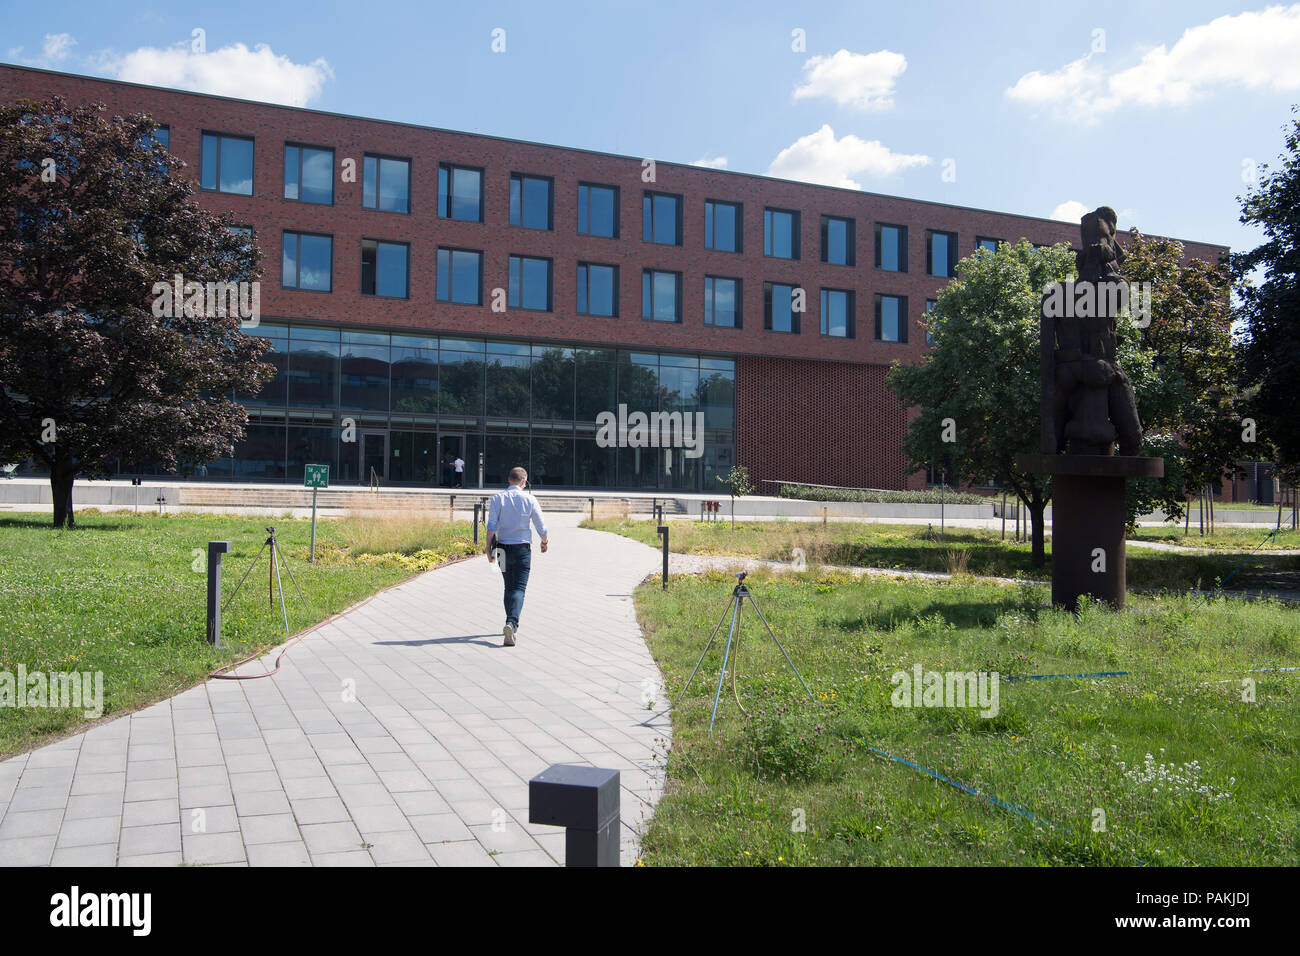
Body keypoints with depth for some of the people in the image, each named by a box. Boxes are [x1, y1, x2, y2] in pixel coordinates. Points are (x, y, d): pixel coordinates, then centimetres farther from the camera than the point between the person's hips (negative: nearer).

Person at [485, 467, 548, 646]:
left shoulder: (497, 498, 0)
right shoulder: (529, 499, -3)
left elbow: (492, 525, -9)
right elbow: (541, 526, 1)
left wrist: (489, 548, -6)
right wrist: (544, 542, 20)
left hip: (503, 548, 2)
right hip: (523, 549, -2)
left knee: (508, 588, 17)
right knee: (519, 589, -6)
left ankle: (512, 625, 26)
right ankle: (511, 623, -26)